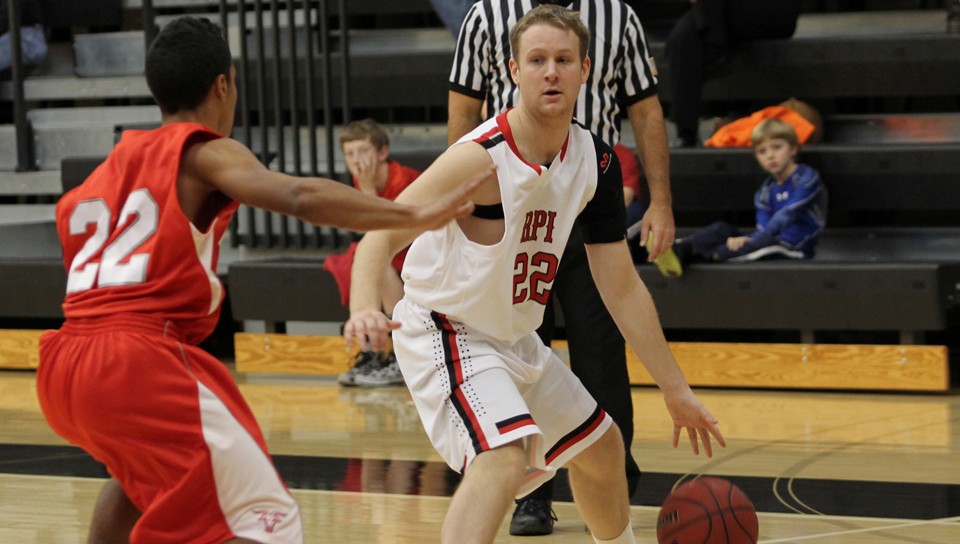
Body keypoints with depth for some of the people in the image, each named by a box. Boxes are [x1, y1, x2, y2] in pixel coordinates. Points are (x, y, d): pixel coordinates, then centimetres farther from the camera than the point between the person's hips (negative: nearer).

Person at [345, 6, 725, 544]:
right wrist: (365, 307, -50)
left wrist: (676, 388, 7)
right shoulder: (483, 157, -25)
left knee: (601, 447, 24)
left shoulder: (597, 162, -2)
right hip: (447, 334, -9)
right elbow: (382, 235, -29)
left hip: (515, 339, 9)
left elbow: (622, 288, 6)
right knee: (504, 457, -32)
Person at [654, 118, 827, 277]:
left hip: (796, 249, -6)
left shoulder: (807, 179, -6)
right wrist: (749, 239, -23)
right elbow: (764, 229, 0)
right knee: (722, 229, -8)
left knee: (767, 242, -37)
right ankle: (678, 250, -32)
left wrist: (755, 239, -23)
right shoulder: (766, 191, 13)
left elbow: (786, 216, -17)